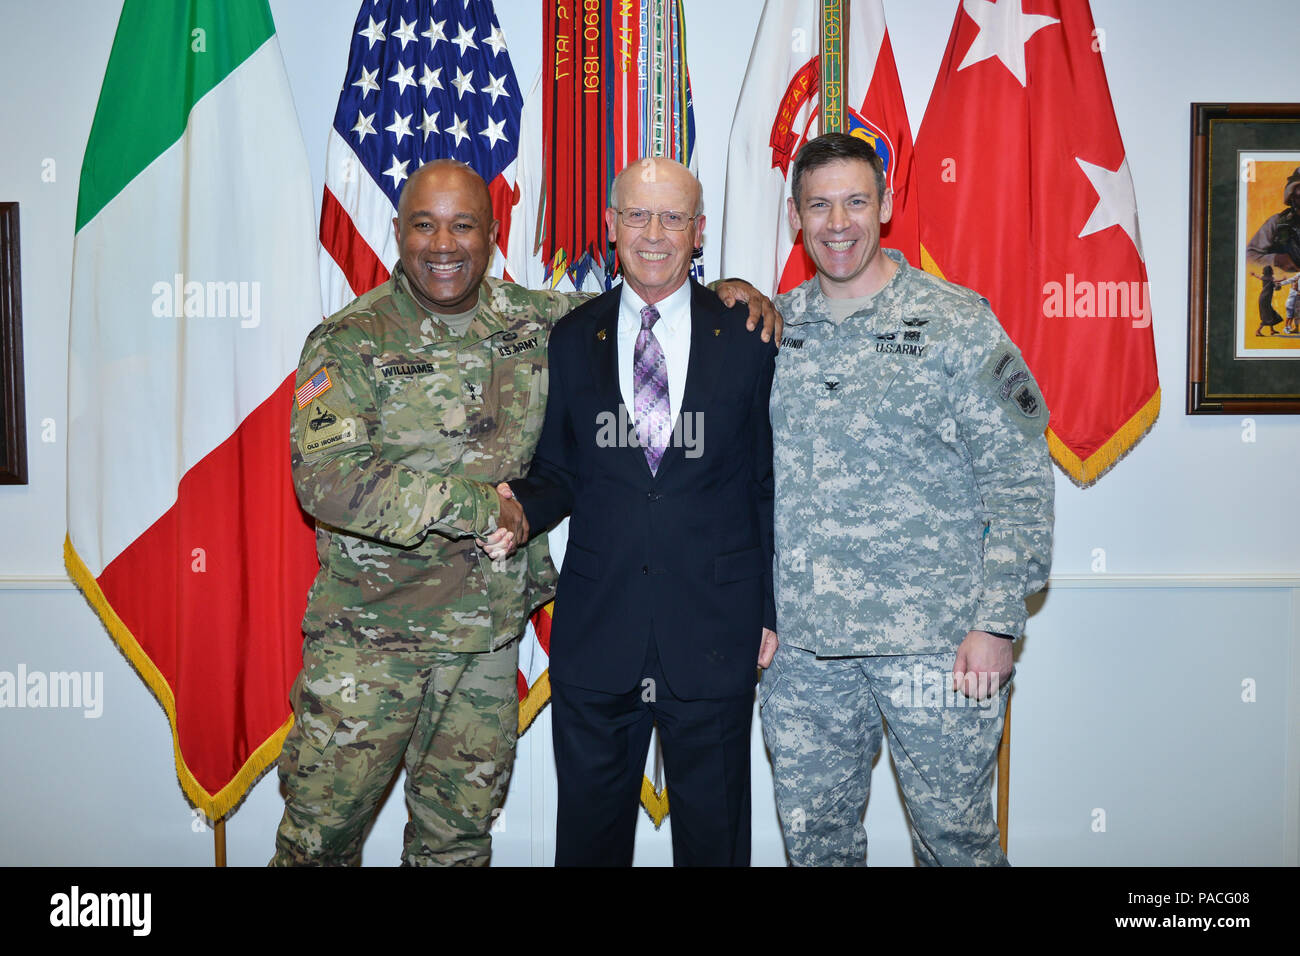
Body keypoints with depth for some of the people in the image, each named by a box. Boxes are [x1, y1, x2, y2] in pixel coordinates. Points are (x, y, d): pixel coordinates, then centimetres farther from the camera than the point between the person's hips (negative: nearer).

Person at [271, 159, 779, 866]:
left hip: (488, 637, 4)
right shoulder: (349, 342, -8)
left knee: (461, 834, 16)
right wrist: (474, 504, -19)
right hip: (369, 639, -3)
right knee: (321, 831, 6)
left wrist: (725, 293, 2)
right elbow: (325, 477, -20)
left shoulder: (534, 321, 4)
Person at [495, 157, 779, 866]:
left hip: (714, 640, -1)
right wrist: (520, 507, -14)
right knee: (588, 832, 16)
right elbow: (558, 474, 8)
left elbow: (768, 485, 4)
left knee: (714, 835, 15)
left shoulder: (746, 339, 1)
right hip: (594, 642, 2)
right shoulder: (570, 341, 5)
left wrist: (772, 611, 2)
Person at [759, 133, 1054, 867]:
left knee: (954, 836, 10)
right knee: (813, 834, 15)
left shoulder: (955, 322, -4)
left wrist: (997, 621, -10)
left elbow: (1019, 477, -5)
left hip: (936, 642, -3)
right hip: (801, 645, 4)